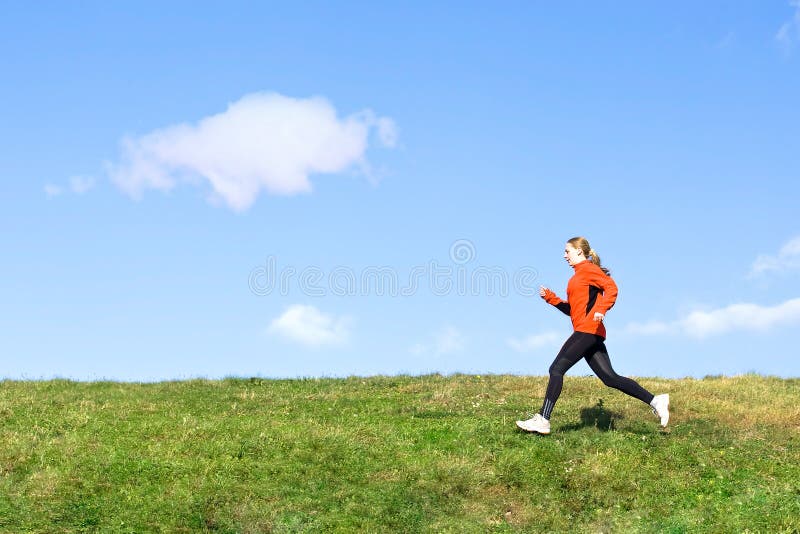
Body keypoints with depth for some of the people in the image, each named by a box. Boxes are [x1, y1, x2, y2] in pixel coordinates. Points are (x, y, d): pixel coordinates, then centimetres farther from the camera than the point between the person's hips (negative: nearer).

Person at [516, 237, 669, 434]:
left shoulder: (588, 269, -1)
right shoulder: (579, 275, 26)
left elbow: (611, 287, -15)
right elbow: (572, 310, 27)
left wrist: (602, 309, -29)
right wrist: (549, 297, 18)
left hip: (587, 329, -10)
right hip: (592, 335, 10)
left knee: (557, 369, -11)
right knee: (609, 378, 5)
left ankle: (543, 420, -14)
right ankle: (655, 400, 2)